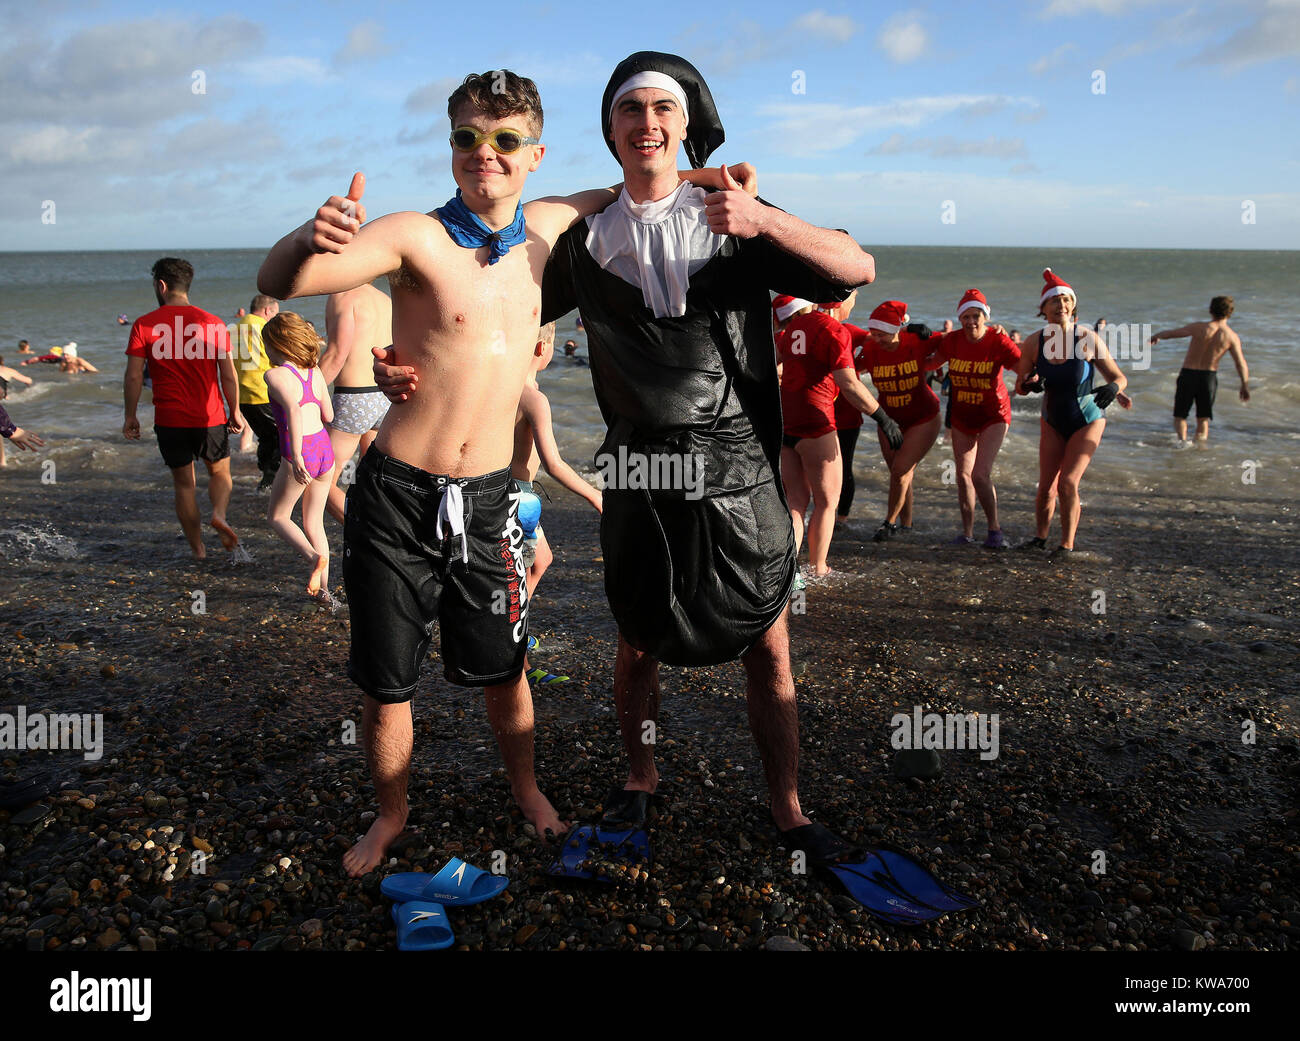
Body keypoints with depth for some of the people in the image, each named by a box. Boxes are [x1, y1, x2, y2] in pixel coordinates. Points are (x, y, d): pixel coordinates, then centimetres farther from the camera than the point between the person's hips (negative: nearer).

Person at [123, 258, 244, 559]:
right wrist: (235, 412, 9)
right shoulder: (213, 323, -3)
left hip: (169, 420, 0)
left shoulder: (144, 325, -4)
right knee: (220, 472, 20)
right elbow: (228, 375, -3)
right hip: (210, 418, 0)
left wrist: (130, 416, 6)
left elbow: (133, 376, -6)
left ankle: (197, 548, 17)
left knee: (183, 482, 14)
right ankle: (219, 513, -9)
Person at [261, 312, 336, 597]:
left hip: (300, 457, -6)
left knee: (276, 515, 17)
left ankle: (315, 557, -6)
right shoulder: (315, 372, 8)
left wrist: (296, 455, -30)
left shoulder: (275, 375, -9)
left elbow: (293, 410, -26)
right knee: (314, 522, 18)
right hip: (325, 450, 6)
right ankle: (323, 587, 18)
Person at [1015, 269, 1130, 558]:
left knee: (1068, 482, -14)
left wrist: (1113, 388, -33)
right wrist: (1031, 384, -27)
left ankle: (1067, 544, 2)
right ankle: (1041, 537, 27)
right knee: (1046, 487, 3)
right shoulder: (1034, 341, -13)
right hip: (1053, 421, 3)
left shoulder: (1088, 338, -18)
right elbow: (1020, 386, -4)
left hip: (1087, 421, -2)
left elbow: (1119, 377, -10)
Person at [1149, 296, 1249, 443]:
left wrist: (1155, 336, 18)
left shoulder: (1199, 328, -12)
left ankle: (1182, 439, -16)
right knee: (1203, 419, 17)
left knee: (1180, 416, 8)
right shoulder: (1232, 337, -6)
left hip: (1188, 374, -2)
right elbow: (1241, 365, -7)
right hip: (1209, 376, 2)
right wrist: (1245, 386, 4)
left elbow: (1170, 333, -3)